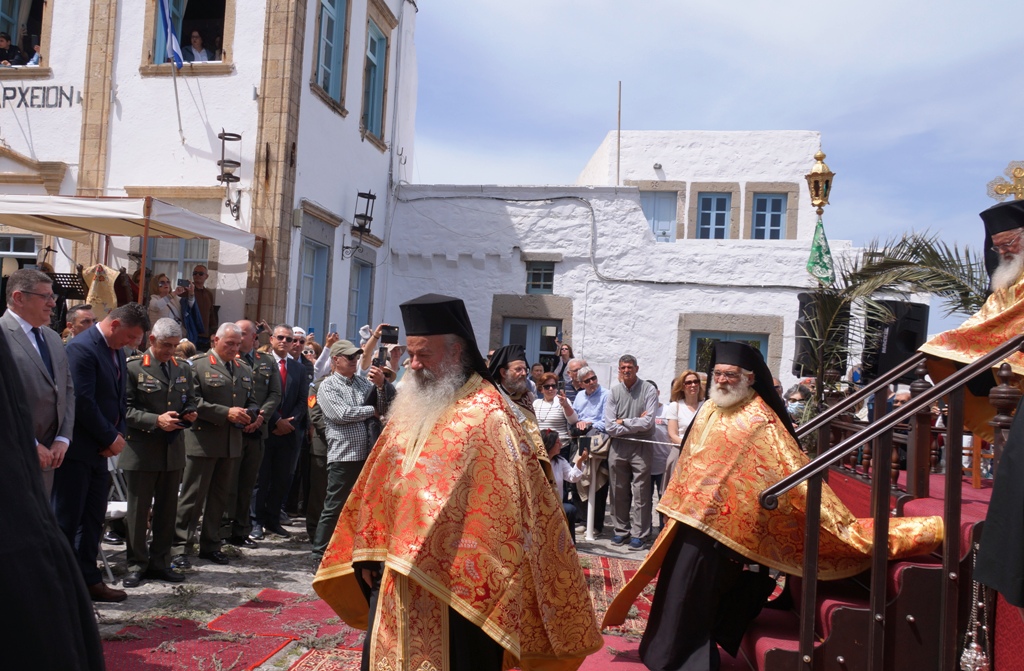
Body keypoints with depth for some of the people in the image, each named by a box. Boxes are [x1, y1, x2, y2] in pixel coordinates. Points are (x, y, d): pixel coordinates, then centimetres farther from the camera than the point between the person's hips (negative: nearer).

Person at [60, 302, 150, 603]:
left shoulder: (116, 351, 12)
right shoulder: (82, 348, -17)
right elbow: (83, 401, -22)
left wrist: (117, 435, 1)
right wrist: (111, 438, -14)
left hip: (99, 450, 9)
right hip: (77, 449, -9)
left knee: (93, 519, 13)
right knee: (67, 520, 0)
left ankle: (89, 580, 22)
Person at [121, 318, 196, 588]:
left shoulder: (183, 368, 11)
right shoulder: (133, 368, -6)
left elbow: (191, 401, 20)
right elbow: (125, 408, -10)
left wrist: (190, 413, -2)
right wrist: (155, 420, -20)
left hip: (173, 450, 5)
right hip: (141, 451, -5)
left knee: (167, 510, 12)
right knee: (138, 510, 5)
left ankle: (160, 562, 23)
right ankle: (137, 564, 17)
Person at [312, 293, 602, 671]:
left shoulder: (486, 416, -14)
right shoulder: (412, 406, 9)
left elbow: (515, 504, -17)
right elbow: (378, 489, 15)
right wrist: (369, 552, 11)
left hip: (453, 584, -7)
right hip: (396, 578, 7)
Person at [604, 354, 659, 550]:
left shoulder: (648, 390, -5)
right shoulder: (613, 392, 2)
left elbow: (648, 422, -14)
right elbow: (610, 427, -5)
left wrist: (623, 422, -7)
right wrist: (636, 423, -8)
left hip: (641, 446, -3)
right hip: (618, 446, 3)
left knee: (640, 493, -1)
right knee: (619, 492, 10)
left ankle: (639, 534, 7)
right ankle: (621, 530, 21)